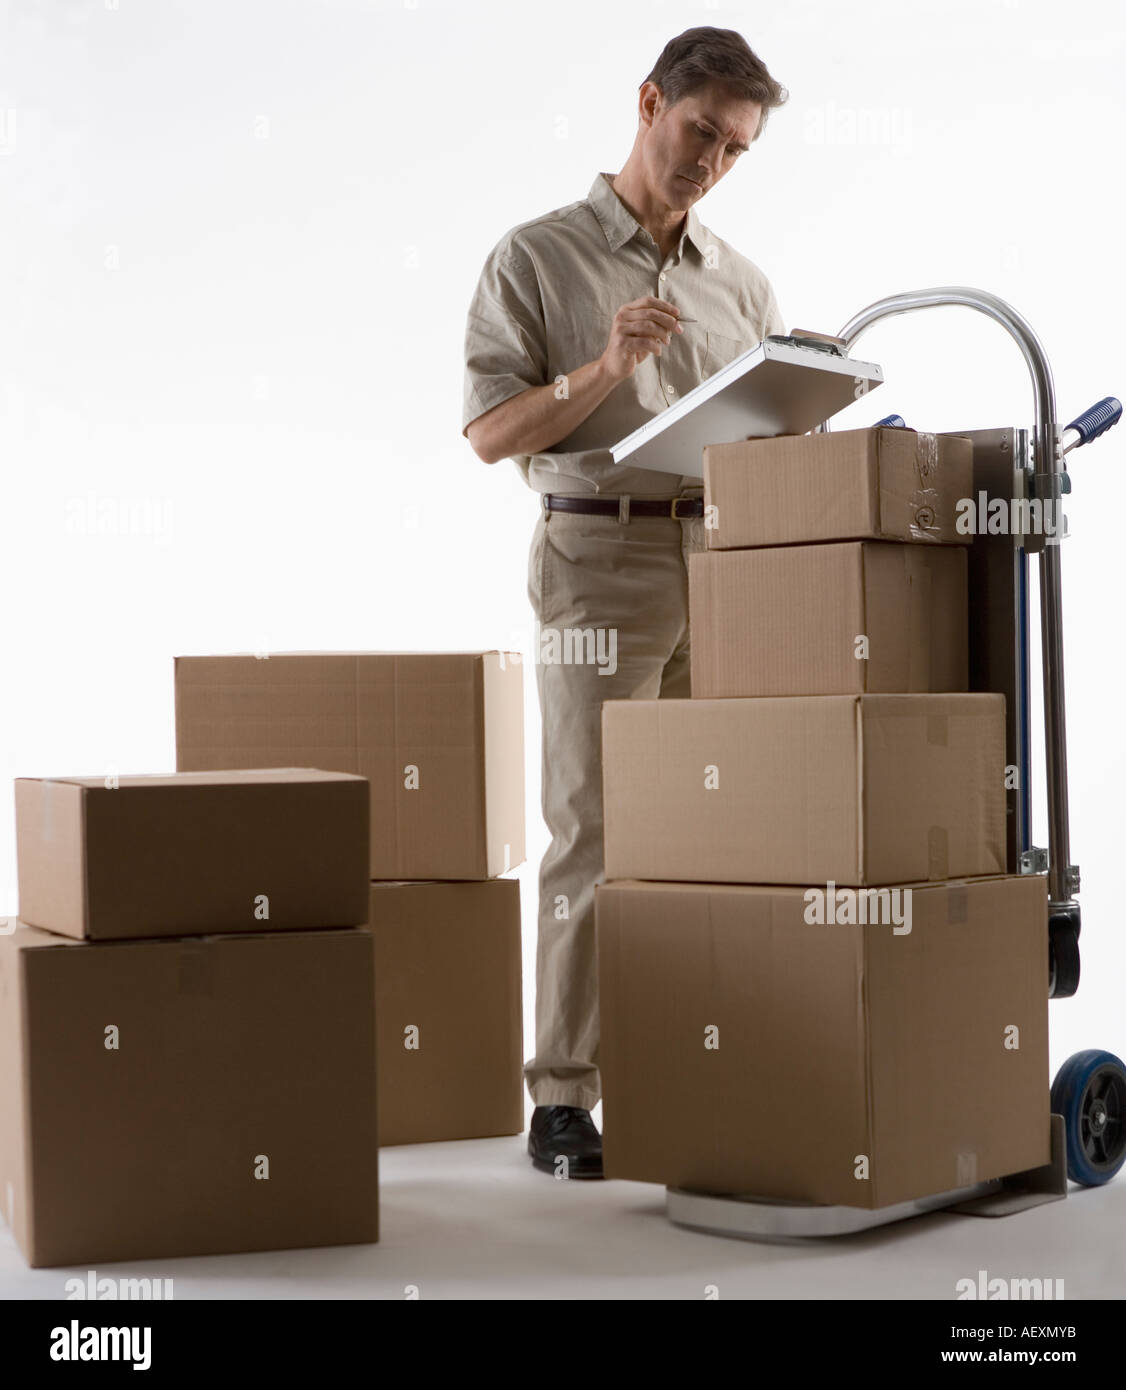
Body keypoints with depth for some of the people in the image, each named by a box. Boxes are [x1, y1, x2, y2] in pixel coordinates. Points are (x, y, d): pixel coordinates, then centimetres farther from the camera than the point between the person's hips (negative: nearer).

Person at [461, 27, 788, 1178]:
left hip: (727, 554, 5)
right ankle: (563, 1099, 0)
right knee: (593, 832, -6)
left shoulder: (741, 283, 17)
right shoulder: (536, 259, 3)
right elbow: (490, 432, -3)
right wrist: (605, 369, -16)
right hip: (601, 553, -5)